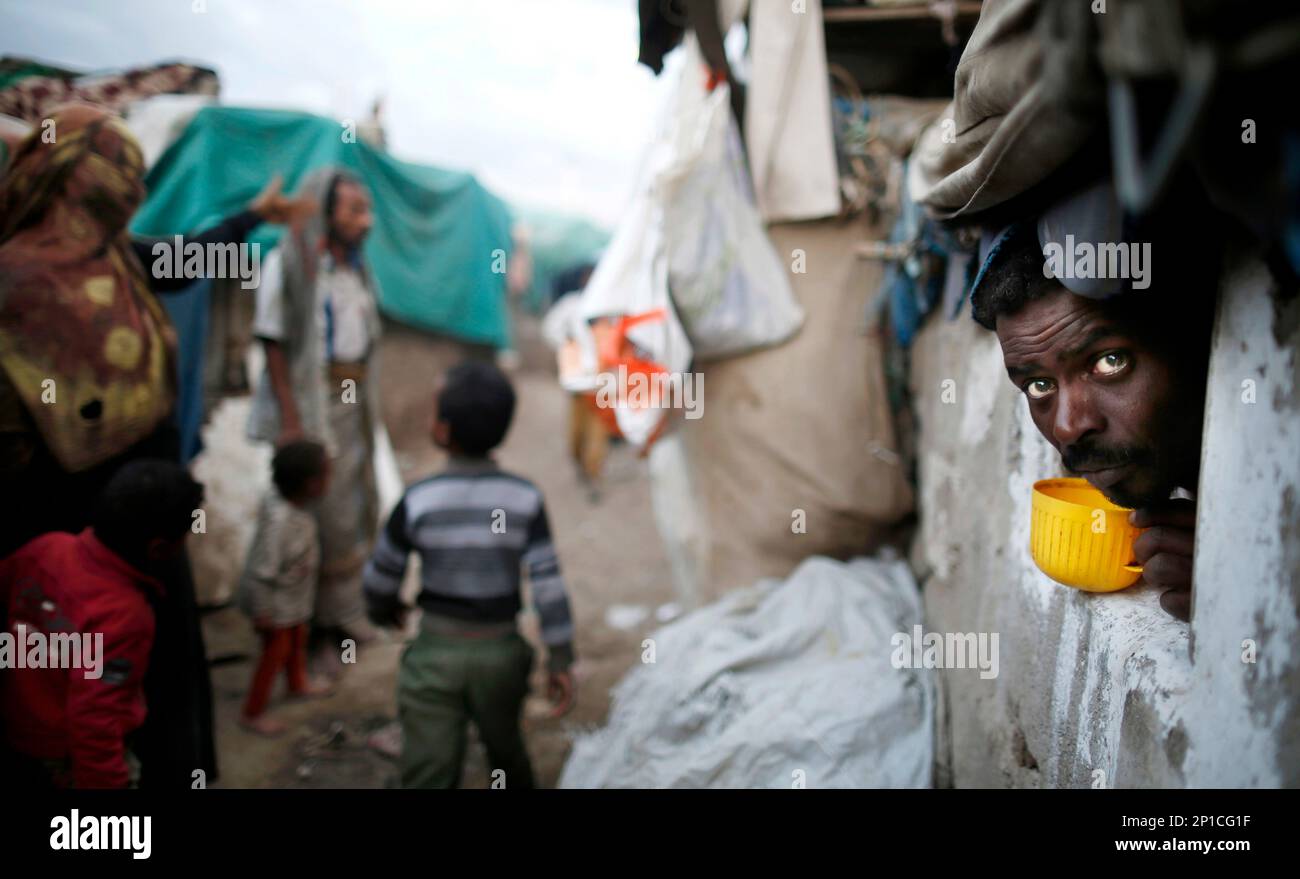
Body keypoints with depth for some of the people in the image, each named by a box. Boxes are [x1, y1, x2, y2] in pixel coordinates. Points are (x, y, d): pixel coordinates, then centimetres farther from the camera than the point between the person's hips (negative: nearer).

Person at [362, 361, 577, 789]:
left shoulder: (418, 502, -15)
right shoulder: (525, 500, -12)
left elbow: (382, 575, -2)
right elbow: (548, 584, -12)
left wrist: (383, 610, 19)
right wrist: (560, 660, -3)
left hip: (436, 652, -2)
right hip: (501, 652, 2)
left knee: (428, 773, 6)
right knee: (504, 745, 26)